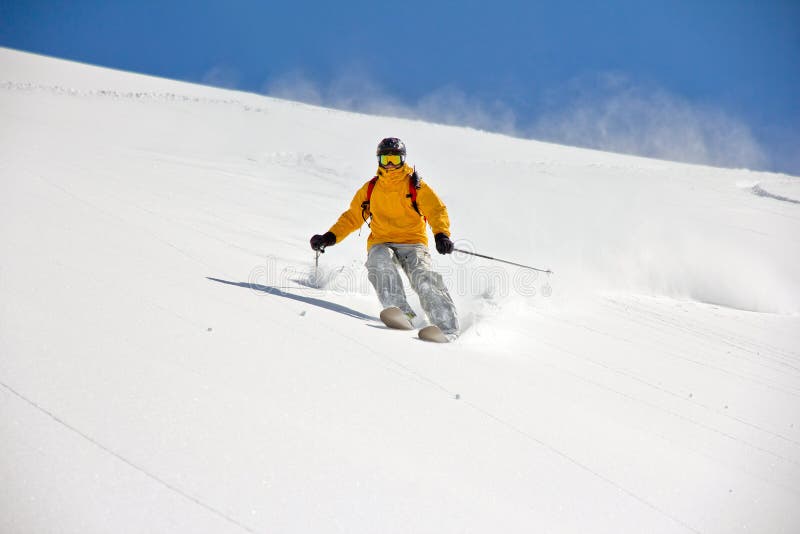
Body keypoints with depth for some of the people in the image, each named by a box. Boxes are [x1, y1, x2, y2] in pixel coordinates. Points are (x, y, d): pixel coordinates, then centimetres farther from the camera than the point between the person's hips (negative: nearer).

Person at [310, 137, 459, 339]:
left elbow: (437, 210, -6)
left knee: (424, 276, -29)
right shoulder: (370, 189, 14)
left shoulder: (416, 186, 5)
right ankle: (400, 312, -46)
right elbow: (352, 217, 18)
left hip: (412, 243, -2)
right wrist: (330, 237, 3)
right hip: (381, 243, 2)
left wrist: (442, 234, -27)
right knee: (380, 263, -34)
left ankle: (447, 328, -36)